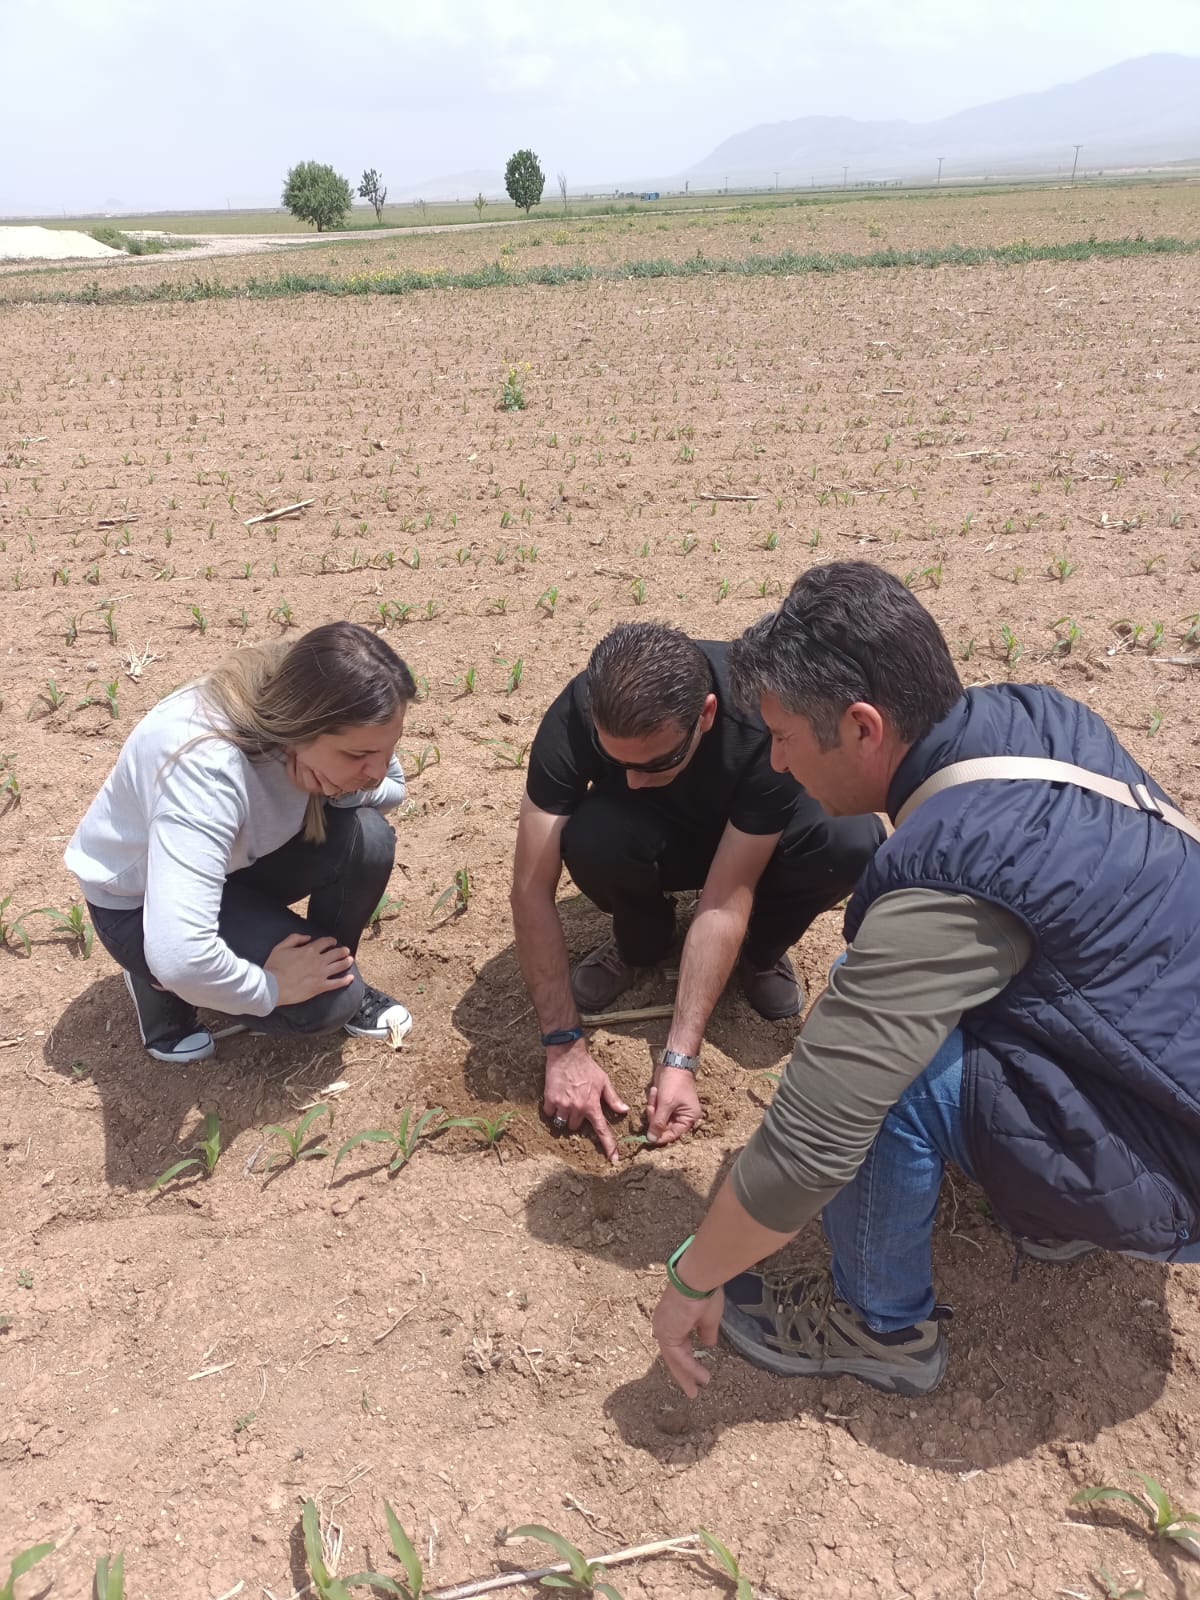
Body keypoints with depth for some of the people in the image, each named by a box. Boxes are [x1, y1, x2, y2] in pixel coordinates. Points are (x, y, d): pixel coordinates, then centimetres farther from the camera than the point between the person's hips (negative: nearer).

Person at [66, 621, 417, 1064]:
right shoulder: (206, 768, -41)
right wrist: (268, 986, -27)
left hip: (236, 856, 6)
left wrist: (331, 789, -25)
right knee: (327, 1001, -19)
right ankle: (159, 986, 5)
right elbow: (179, 957, -46)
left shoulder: (300, 714, -22)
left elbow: (391, 785, -3)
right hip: (136, 901, -6)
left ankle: (332, 970, 6)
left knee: (367, 840, -21)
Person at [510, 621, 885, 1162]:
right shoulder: (575, 717, -32)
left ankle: (761, 949, -2)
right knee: (591, 839, -35)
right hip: (657, 840, 1)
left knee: (855, 842, -34)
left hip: (754, 841, 0)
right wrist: (564, 1047, -31)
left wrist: (679, 1058, -34)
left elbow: (725, 900, -33)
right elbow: (532, 888, -28)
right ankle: (642, 940, -1)